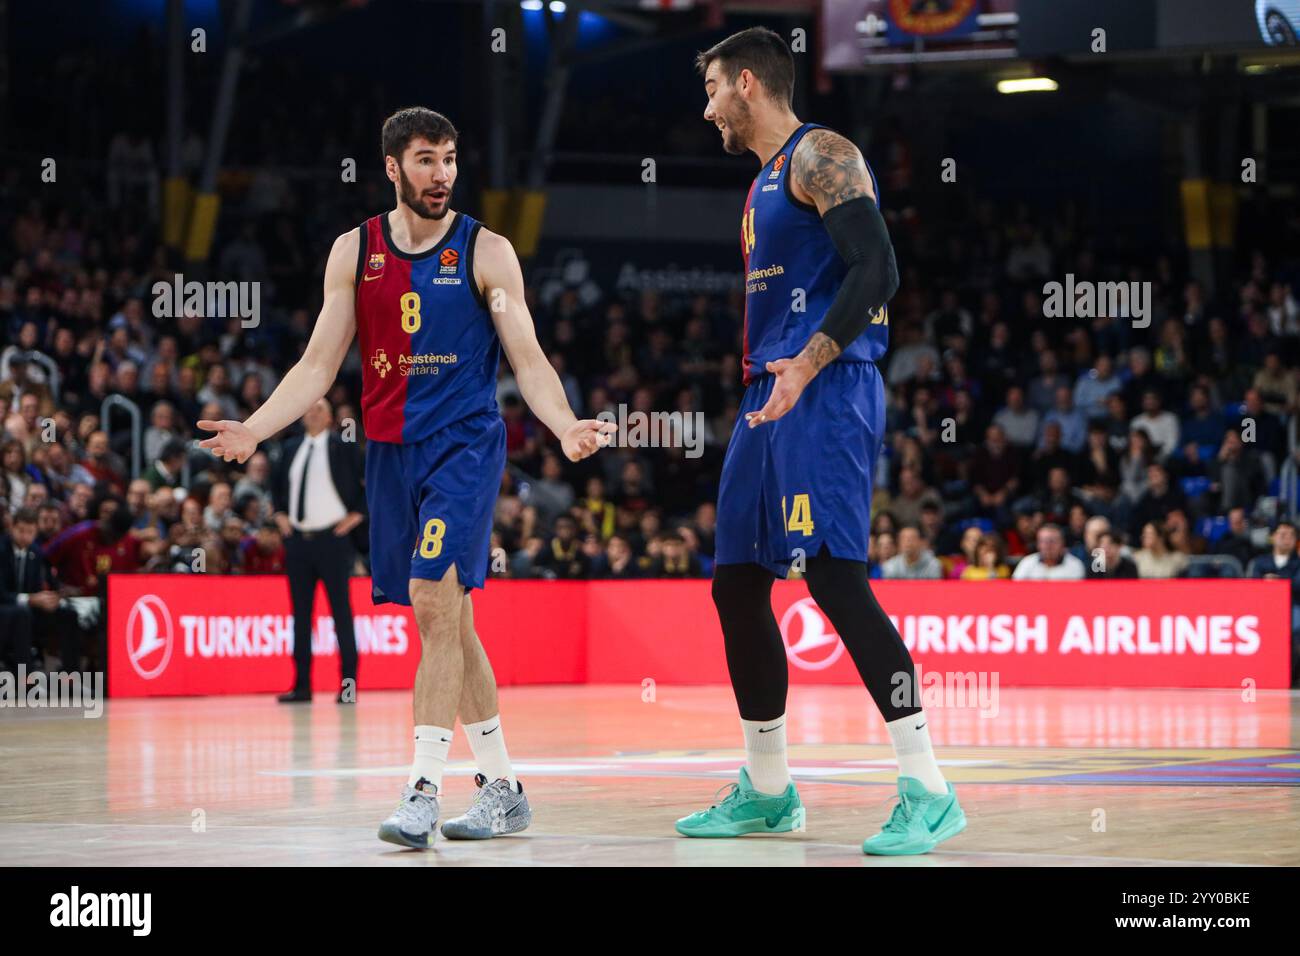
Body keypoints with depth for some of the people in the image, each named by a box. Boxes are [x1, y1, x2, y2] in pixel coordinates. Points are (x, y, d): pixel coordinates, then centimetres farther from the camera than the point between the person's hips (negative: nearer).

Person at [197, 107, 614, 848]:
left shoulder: (486, 252, -2)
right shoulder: (355, 252, 7)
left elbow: (529, 358, -4)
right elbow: (319, 365, 7)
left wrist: (566, 426, -22)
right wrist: (255, 429, -6)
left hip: (465, 444, -4)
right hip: (391, 450, 4)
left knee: (435, 599, -18)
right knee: (447, 618, 9)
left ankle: (424, 789, -19)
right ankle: (503, 790, 19)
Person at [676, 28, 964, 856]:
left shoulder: (821, 156, -7)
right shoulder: (765, 182, 23)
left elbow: (876, 272, -18)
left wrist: (807, 363, -27)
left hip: (827, 393, -10)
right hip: (771, 398, 10)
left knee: (833, 574, -19)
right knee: (737, 586, 10)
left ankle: (929, 793, -20)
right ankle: (768, 793, 20)